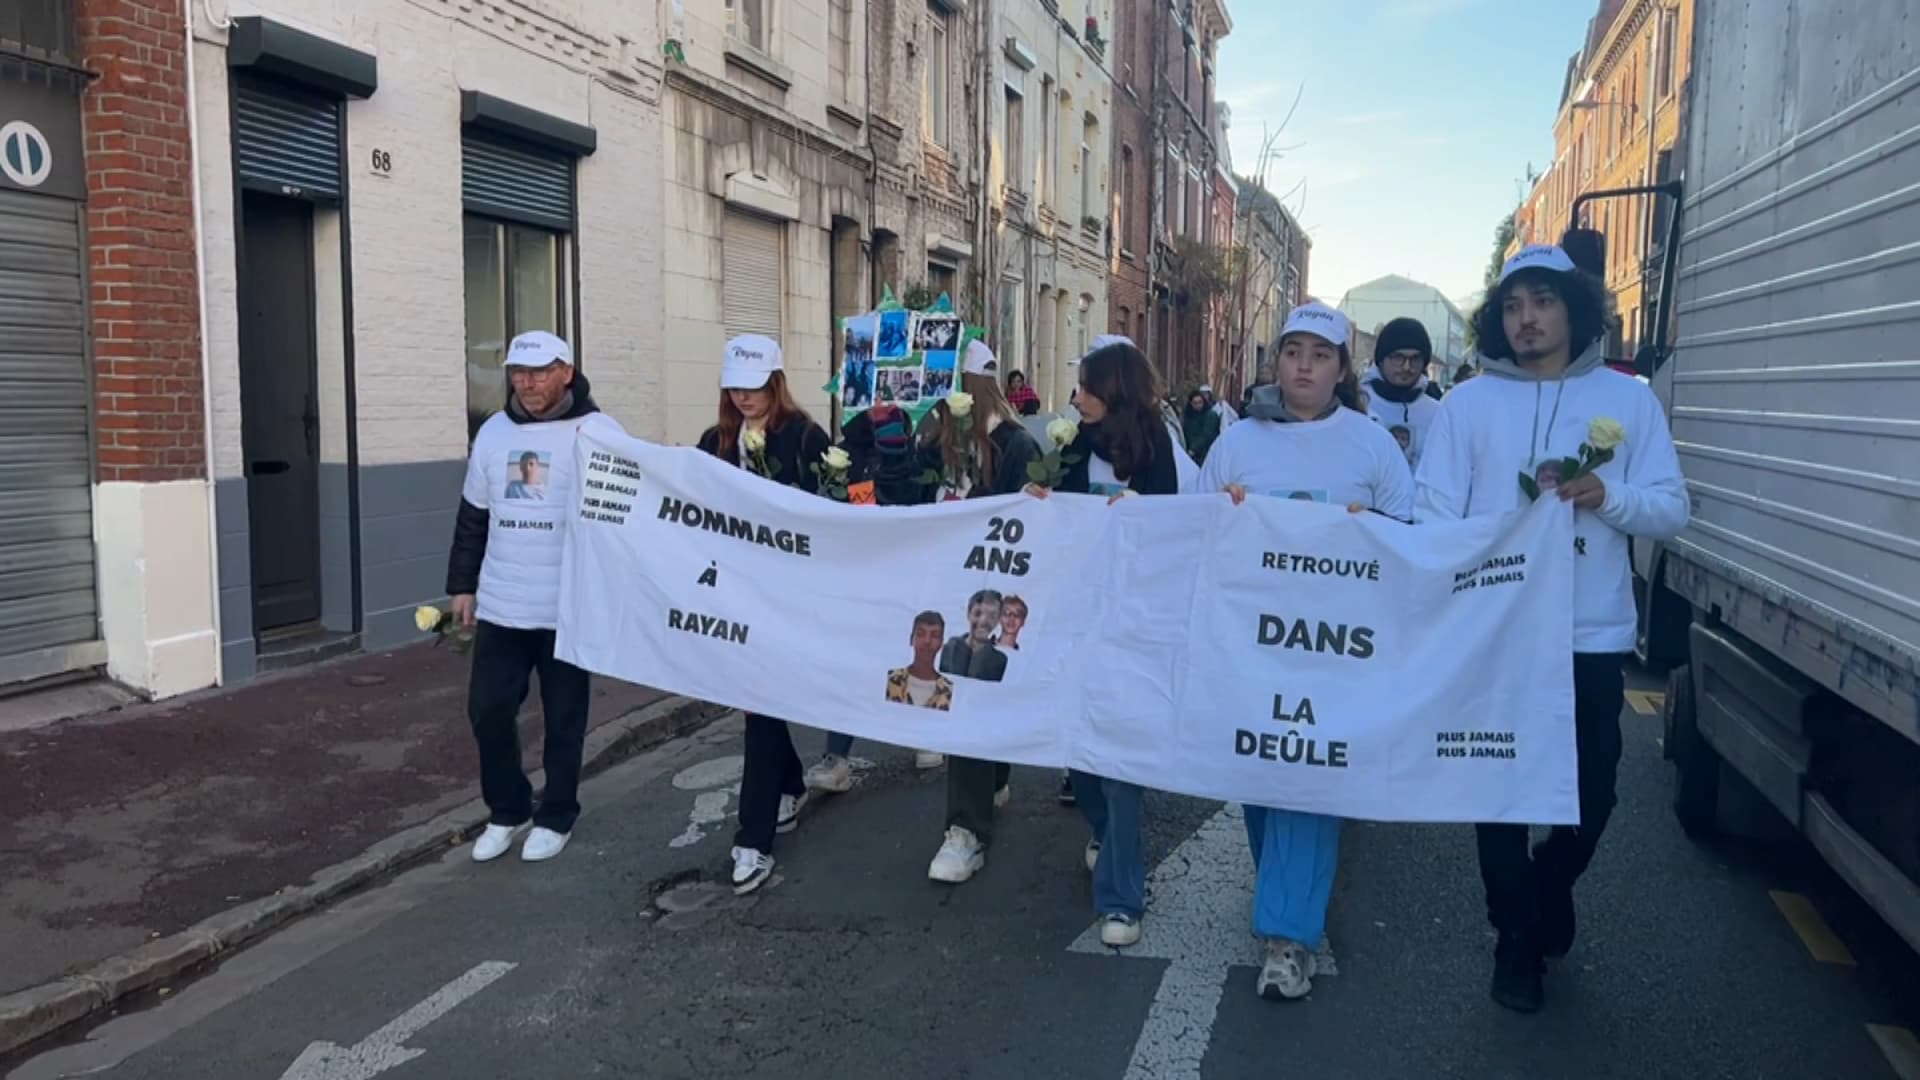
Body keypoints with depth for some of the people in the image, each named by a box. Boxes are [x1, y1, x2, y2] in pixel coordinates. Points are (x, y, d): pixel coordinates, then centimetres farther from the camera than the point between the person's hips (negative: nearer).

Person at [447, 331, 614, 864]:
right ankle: (507, 809, 27)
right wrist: (462, 585, 14)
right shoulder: (493, 432, 8)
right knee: (488, 709, 8)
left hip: (571, 608, -4)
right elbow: (473, 516, 16)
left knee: (563, 718, 8)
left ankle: (556, 816, 25)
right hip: (499, 606, 5)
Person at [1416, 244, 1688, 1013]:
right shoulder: (1468, 404, 1)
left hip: (1592, 633, 1)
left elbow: (1672, 511, 2)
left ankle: (1550, 886, 42)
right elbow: (1434, 516, -3)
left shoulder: (1629, 400, 4)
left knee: (1592, 791, 9)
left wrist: (1609, 498, -19)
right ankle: (1517, 940, 25)